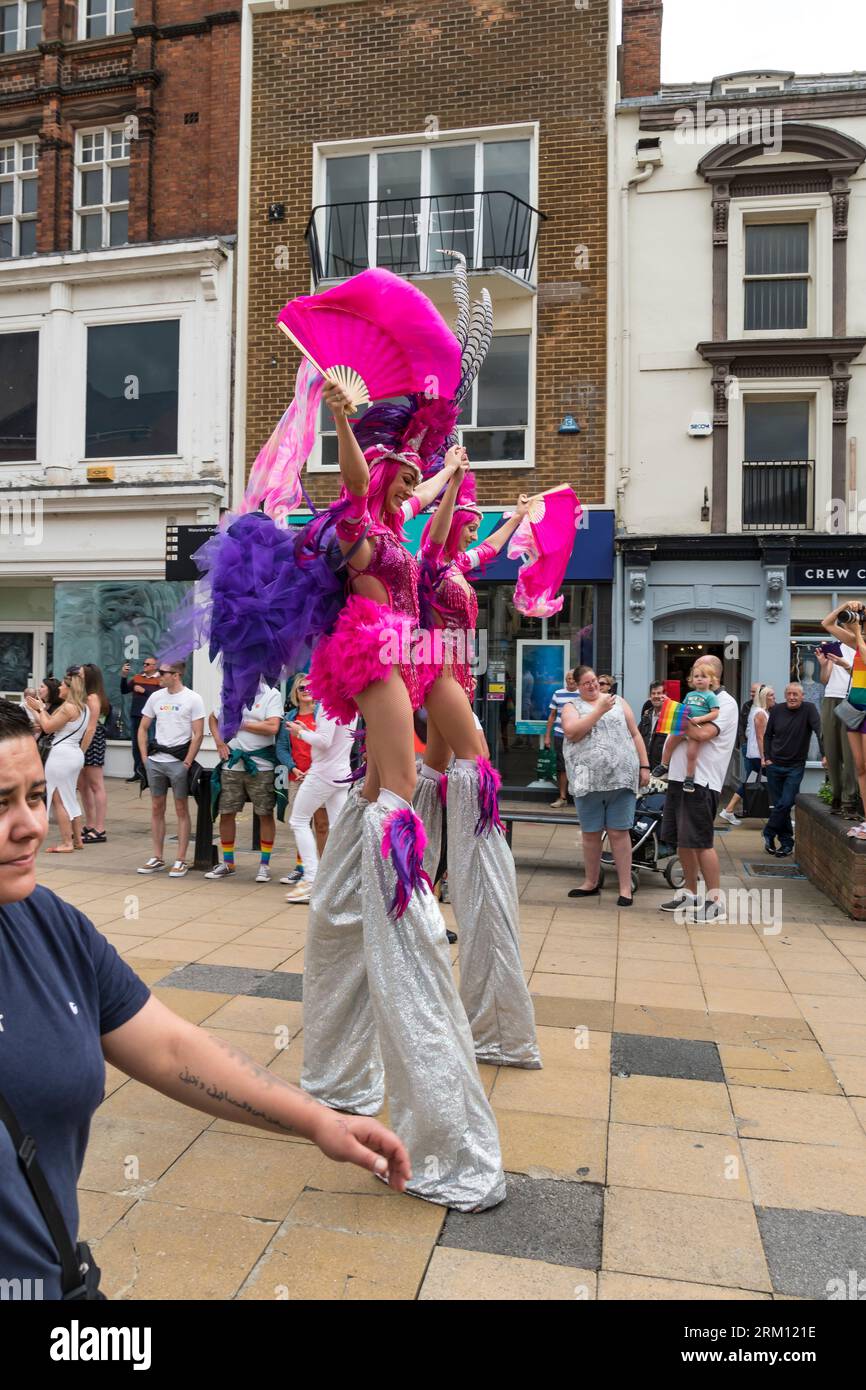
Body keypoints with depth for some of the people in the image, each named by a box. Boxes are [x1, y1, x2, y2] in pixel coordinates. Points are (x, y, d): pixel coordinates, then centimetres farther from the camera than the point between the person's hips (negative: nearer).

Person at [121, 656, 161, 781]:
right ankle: (138, 772, 18)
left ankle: (144, 770, 4)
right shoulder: (136, 678, 13)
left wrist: (144, 691, -13)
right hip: (135, 715, 6)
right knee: (136, 744, 10)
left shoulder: (160, 680, -4)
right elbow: (124, 691, 10)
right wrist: (124, 676, -2)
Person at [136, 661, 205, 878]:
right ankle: (157, 858, 18)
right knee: (157, 808, 9)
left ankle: (180, 860, 7)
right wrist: (145, 757, 7)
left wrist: (187, 763, -12)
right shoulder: (156, 697, 9)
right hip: (156, 760, 5)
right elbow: (142, 729, 16)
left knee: (181, 810, 1)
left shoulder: (193, 699, -5)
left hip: (178, 761, -5)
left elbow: (198, 735, -7)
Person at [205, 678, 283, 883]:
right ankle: (227, 863, 21)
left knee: (266, 814, 2)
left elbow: (272, 727, -17)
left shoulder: (272, 695, -5)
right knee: (226, 813, 7)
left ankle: (264, 864, 14)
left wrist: (241, 724, -10)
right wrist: (220, 743, 5)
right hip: (232, 764, 4)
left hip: (260, 765, -4)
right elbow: (213, 719, 21)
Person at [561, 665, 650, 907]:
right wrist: (600, 709, -13)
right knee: (590, 833, 9)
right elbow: (571, 732, -13)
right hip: (587, 781, 0)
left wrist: (644, 766, 5)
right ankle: (591, 882, 24)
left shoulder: (618, 701, 13)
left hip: (621, 778, 0)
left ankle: (625, 887, 6)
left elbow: (635, 734, 13)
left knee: (619, 832, 1)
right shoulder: (571, 706, 7)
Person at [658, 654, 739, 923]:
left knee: (701, 842, -8)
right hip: (680, 778, 9)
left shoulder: (725, 702, -9)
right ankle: (690, 895, 24)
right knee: (681, 841, 13)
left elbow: (704, 733, -24)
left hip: (701, 781, -9)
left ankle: (715, 902, 0)